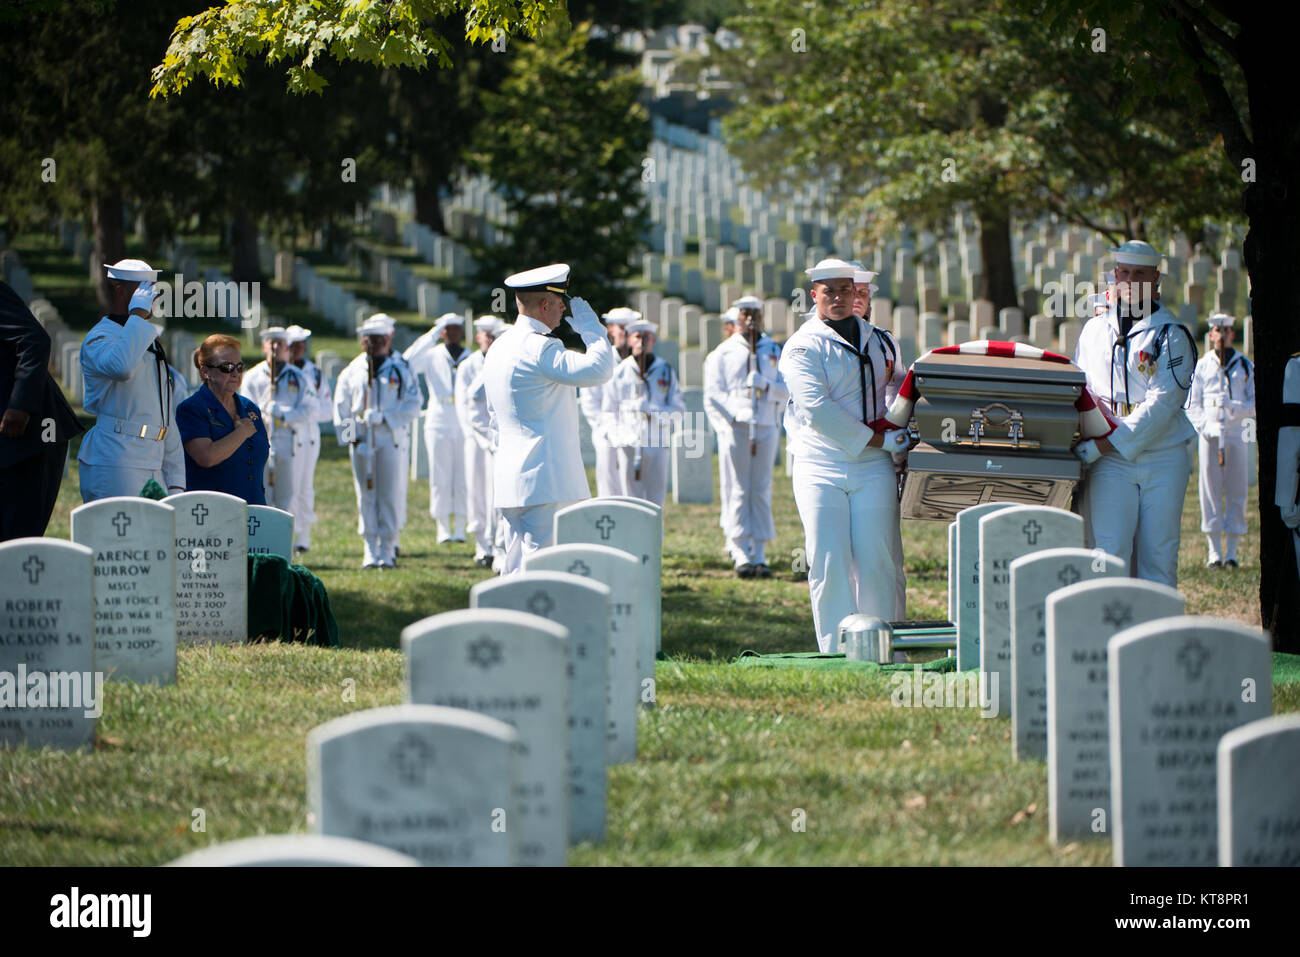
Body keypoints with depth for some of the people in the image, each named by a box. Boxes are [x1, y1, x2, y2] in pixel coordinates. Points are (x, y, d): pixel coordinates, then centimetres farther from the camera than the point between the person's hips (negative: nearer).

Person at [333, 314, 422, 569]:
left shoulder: (402, 368, 3)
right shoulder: (353, 370, 9)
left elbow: (413, 406, -3)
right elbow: (341, 406, 11)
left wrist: (386, 417, -14)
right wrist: (348, 436, 0)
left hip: (392, 439, -2)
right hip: (362, 440, 2)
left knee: (389, 497, -3)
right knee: (366, 498, 1)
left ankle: (387, 550, 4)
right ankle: (370, 551, 5)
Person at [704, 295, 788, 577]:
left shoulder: (774, 351, 15)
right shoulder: (722, 354, 7)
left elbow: (787, 391, 9)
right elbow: (713, 395, 2)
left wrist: (766, 385, -10)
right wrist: (729, 423, -10)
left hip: (766, 428, 2)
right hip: (735, 428, -2)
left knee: (761, 492, 2)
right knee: (737, 491, -6)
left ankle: (760, 554, 3)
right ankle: (741, 554, -7)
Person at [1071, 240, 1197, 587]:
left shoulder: (1171, 335, 1)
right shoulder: (1094, 330, 14)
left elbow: (1162, 402, -10)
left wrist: (1104, 444, -16)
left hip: (1163, 459, -2)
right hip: (1110, 460, 2)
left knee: (1158, 557, -1)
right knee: (1109, 552, -11)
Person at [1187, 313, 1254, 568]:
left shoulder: (1246, 366, 9)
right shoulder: (1202, 366, 9)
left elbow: (1255, 403, 7)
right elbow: (1191, 405, 9)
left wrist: (1234, 407, -13)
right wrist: (1205, 427, -8)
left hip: (1236, 434, 0)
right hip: (1209, 434, 0)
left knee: (1236, 492, -2)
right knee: (1210, 492, -3)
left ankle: (1231, 551, 2)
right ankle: (1214, 551, 1)